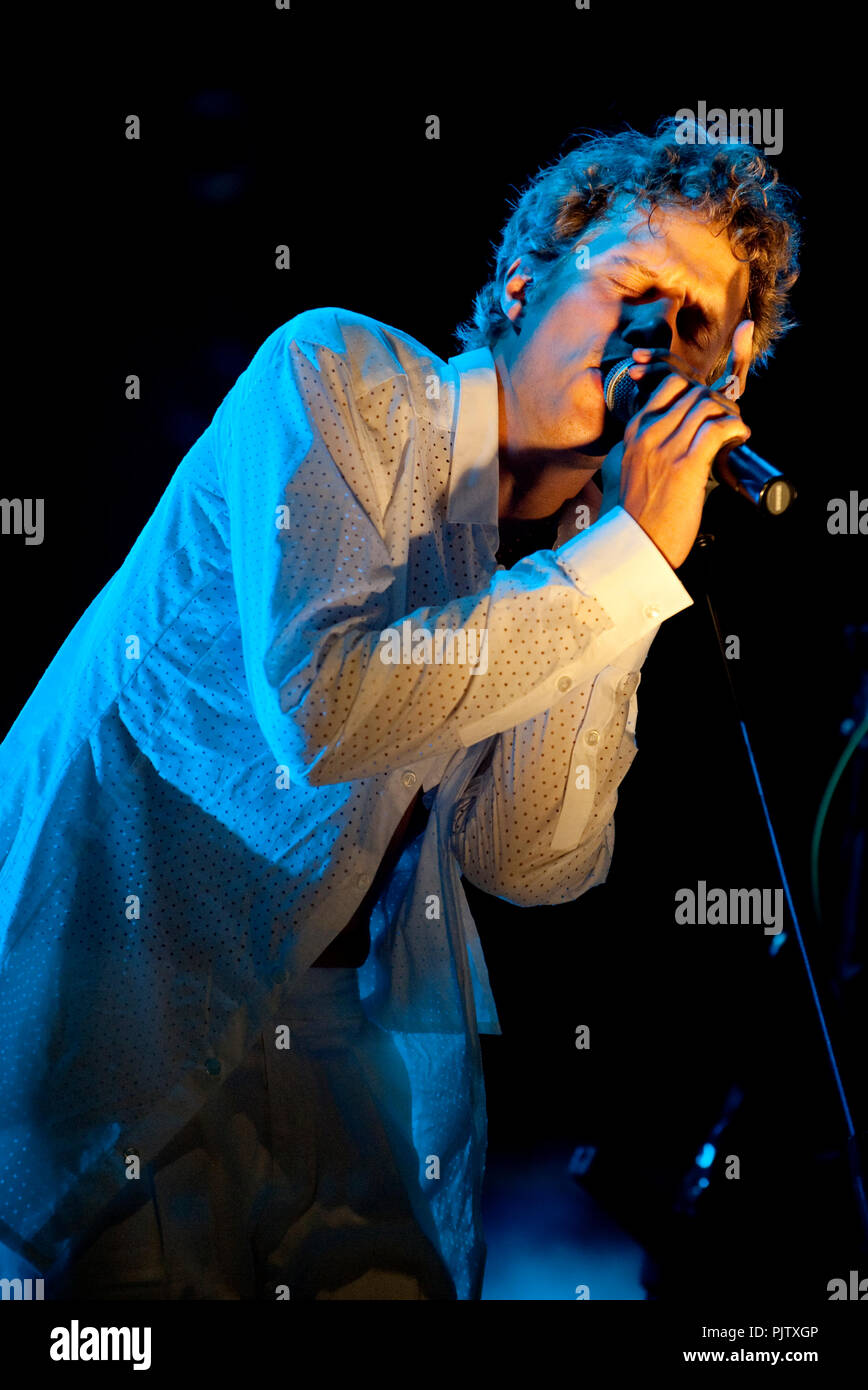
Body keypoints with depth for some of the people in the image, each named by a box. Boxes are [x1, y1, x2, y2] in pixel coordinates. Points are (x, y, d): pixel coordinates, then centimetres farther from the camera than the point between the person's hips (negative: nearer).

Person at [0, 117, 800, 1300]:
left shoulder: (591, 546, 5)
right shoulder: (343, 375, -11)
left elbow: (530, 866, -7)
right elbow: (324, 704, -26)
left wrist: (641, 549, -11)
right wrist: (630, 553, -21)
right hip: (125, 981, -5)